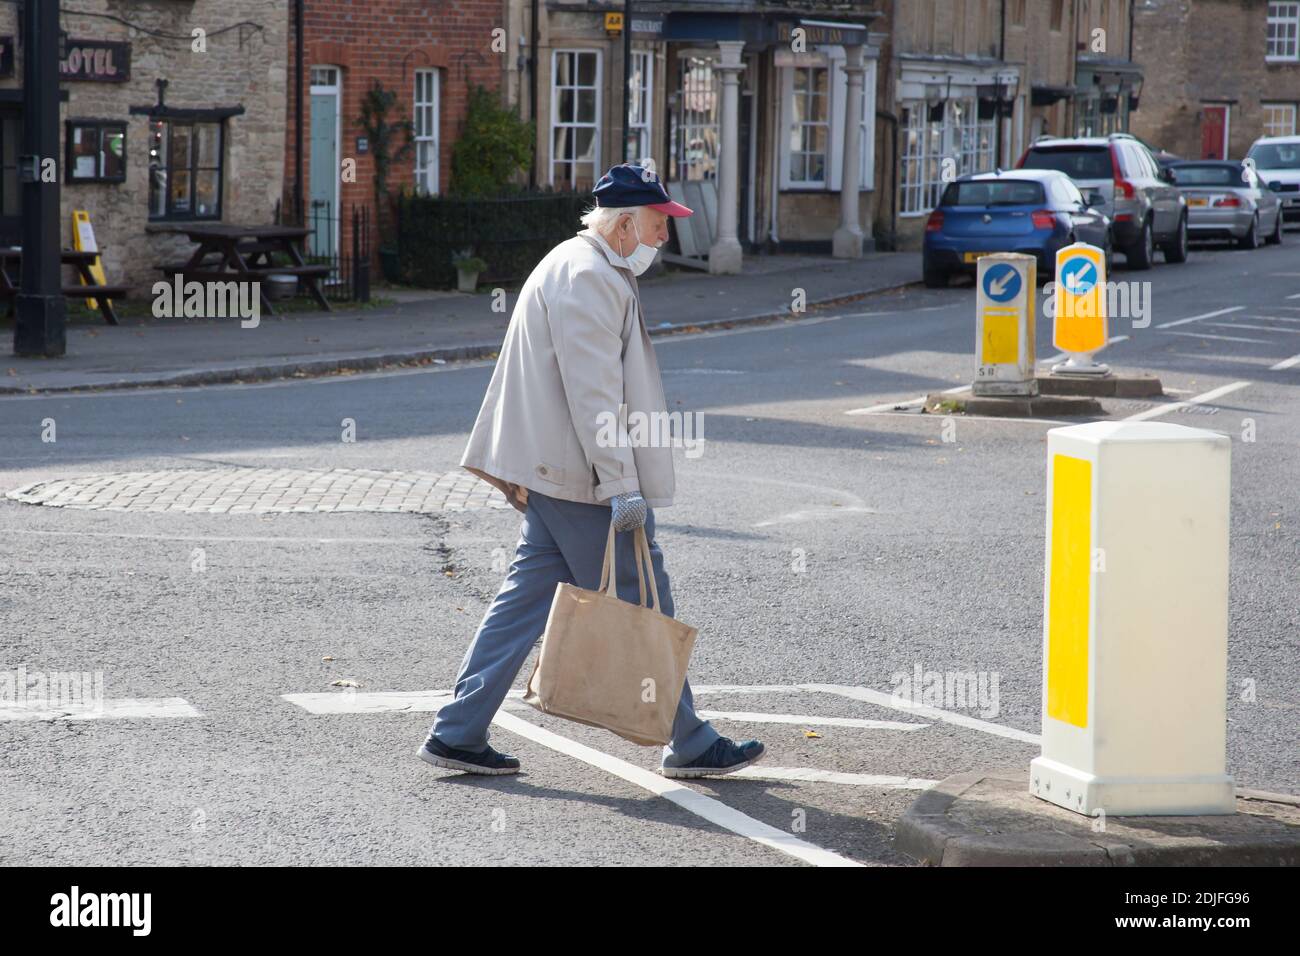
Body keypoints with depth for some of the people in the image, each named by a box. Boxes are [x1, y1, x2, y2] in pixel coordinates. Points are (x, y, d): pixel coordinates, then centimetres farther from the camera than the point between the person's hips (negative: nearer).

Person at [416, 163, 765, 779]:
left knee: (525, 600, 10)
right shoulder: (588, 279, -16)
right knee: (641, 606, -1)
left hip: (553, 475, 10)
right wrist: (622, 486, -24)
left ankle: (456, 735, 10)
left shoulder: (589, 270, 20)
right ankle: (690, 745, 9)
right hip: (580, 479, -10)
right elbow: (594, 394, -22)